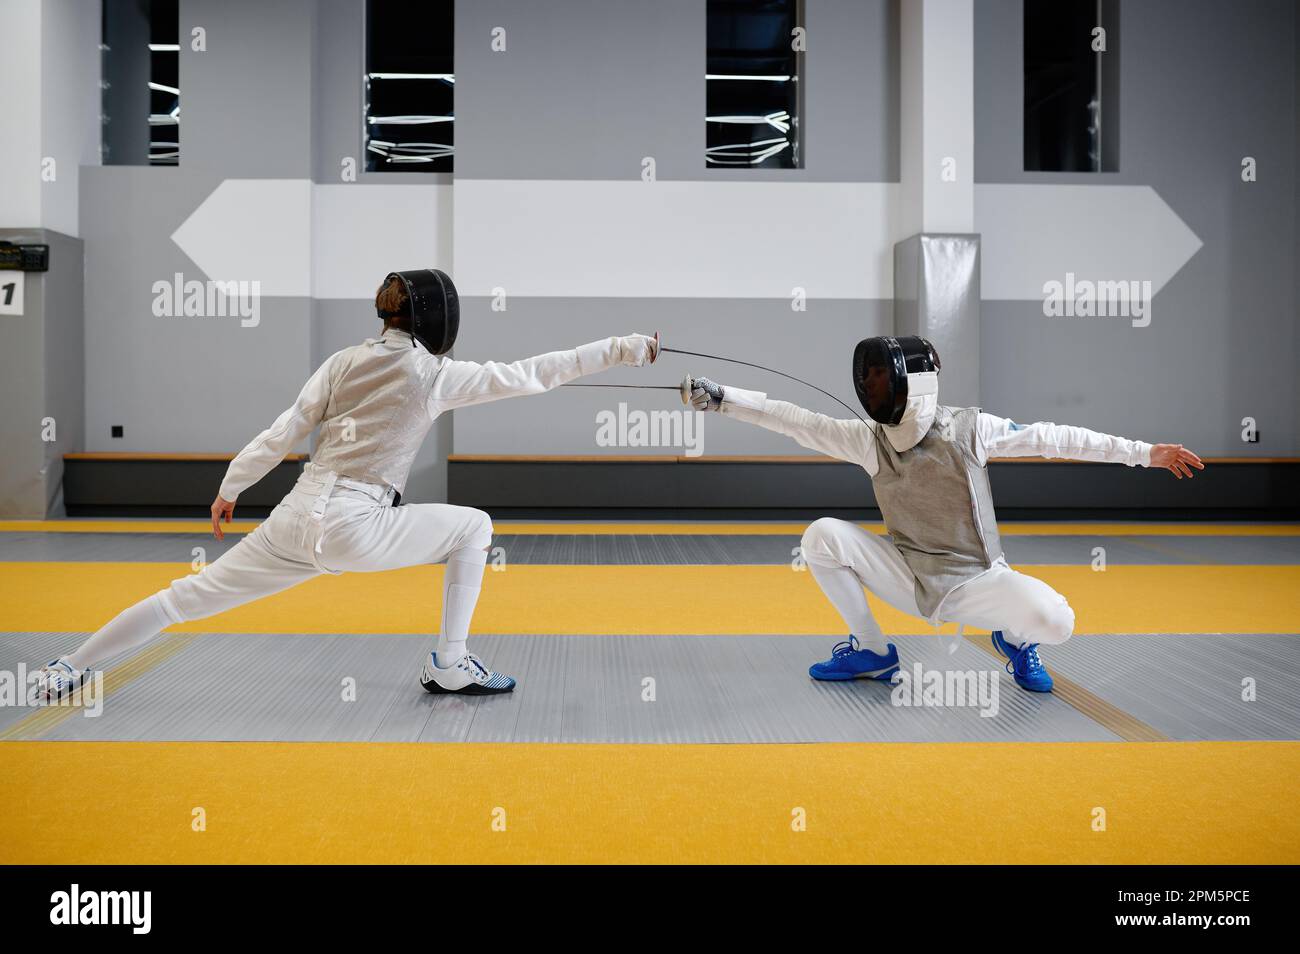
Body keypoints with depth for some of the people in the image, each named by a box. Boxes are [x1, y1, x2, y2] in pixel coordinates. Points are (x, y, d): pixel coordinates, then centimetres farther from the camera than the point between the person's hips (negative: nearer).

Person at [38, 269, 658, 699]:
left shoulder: (343, 362, 10)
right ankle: (450, 666, 9)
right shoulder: (431, 374, -4)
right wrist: (623, 348, 0)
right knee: (473, 527, 10)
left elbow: (282, 433, 9)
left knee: (190, 598, 18)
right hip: (354, 528, -5)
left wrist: (229, 490, 20)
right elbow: (531, 374, -4)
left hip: (295, 518, 5)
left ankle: (71, 668, 25)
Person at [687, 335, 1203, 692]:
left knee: (1055, 622, -32)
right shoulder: (870, 439, -8)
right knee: (821, 536, -18)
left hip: (976, 580, -3)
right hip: (910, 576, 3)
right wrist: (721, 396, -23)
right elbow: (795, 420, -14)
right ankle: (869, 649, 2)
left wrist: (1145, 452, -12)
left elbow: (1051, 438, -12)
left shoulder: (968, 428, -15)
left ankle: (1015, 637, 8)